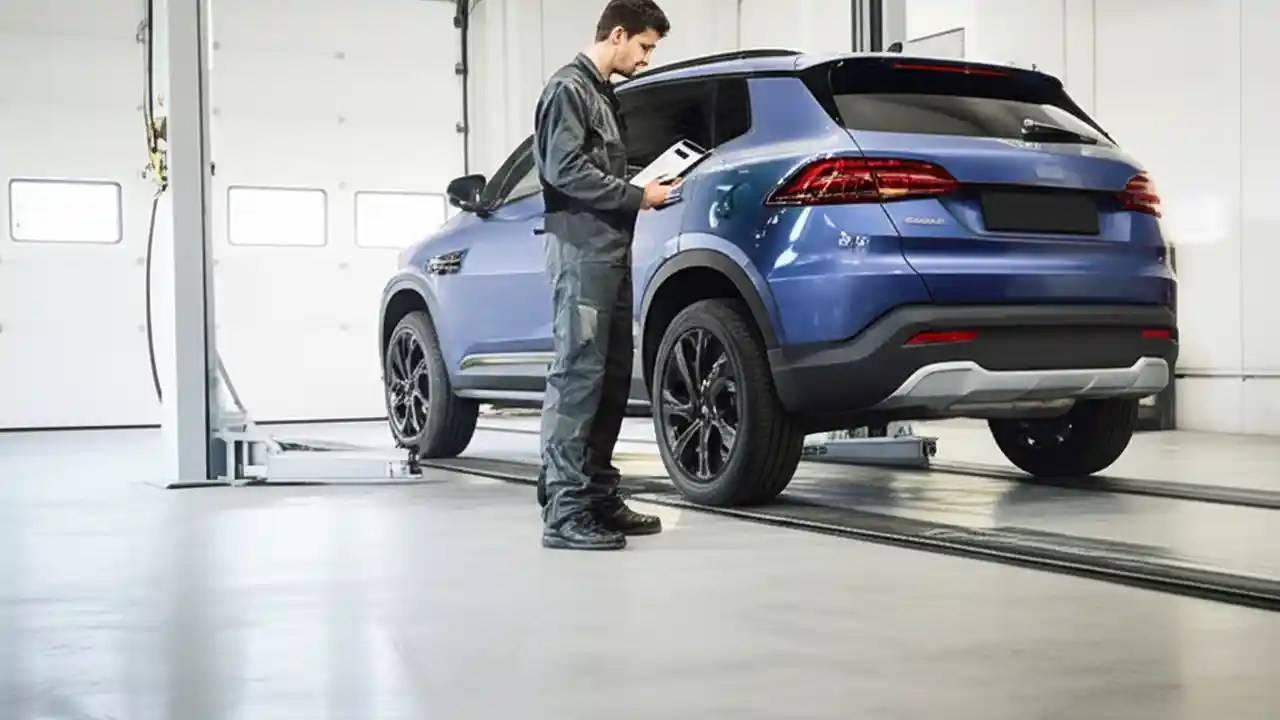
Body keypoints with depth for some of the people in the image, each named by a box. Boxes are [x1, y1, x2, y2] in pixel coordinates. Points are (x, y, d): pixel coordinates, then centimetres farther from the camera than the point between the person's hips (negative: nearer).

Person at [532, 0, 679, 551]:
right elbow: (564, 170, -16)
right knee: (577, 374, -12)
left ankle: (598, 497, 16)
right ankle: (564, 511, -13)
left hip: (611, 252, 10)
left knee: (612, 376, 10)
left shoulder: (603, 94, 23)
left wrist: (643, 187, 8)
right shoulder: (569, 88, -5)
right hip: (581, 250, -10)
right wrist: (637, 196, -12)